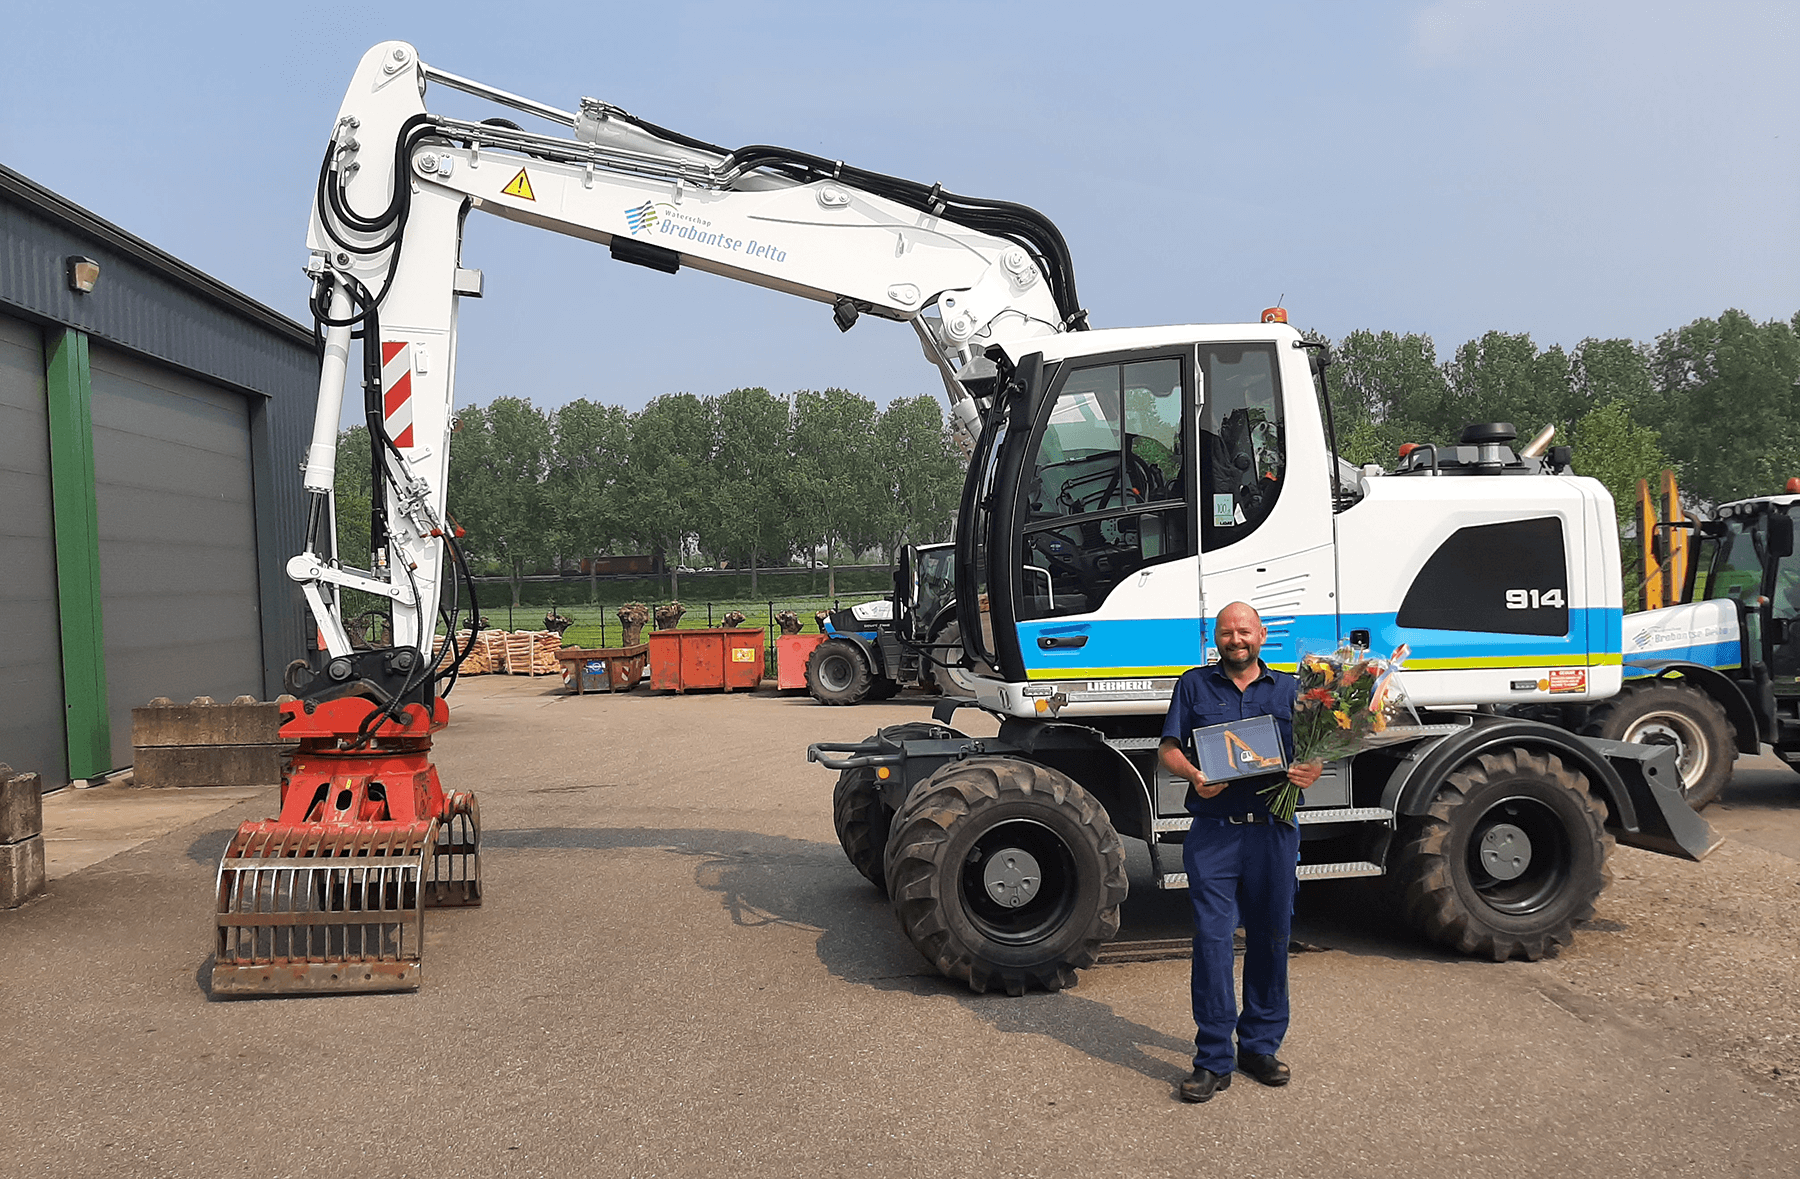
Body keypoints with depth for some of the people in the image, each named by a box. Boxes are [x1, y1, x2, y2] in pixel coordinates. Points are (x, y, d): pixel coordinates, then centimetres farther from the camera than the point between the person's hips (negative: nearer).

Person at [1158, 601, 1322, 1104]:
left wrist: (1310, 771, -11)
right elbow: (1169, 749, 7)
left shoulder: (1289, 688, 14)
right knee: (1212, 937, -6)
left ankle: (1260, 1046, 23)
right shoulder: (1194, 685, 12)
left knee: (1270, 938, 8)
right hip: (1214, 831, -2)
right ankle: (1213, 1060, 0)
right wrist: (1193, 775, -13)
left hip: (1273, 831, 2)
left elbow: (1313, 751, 12)